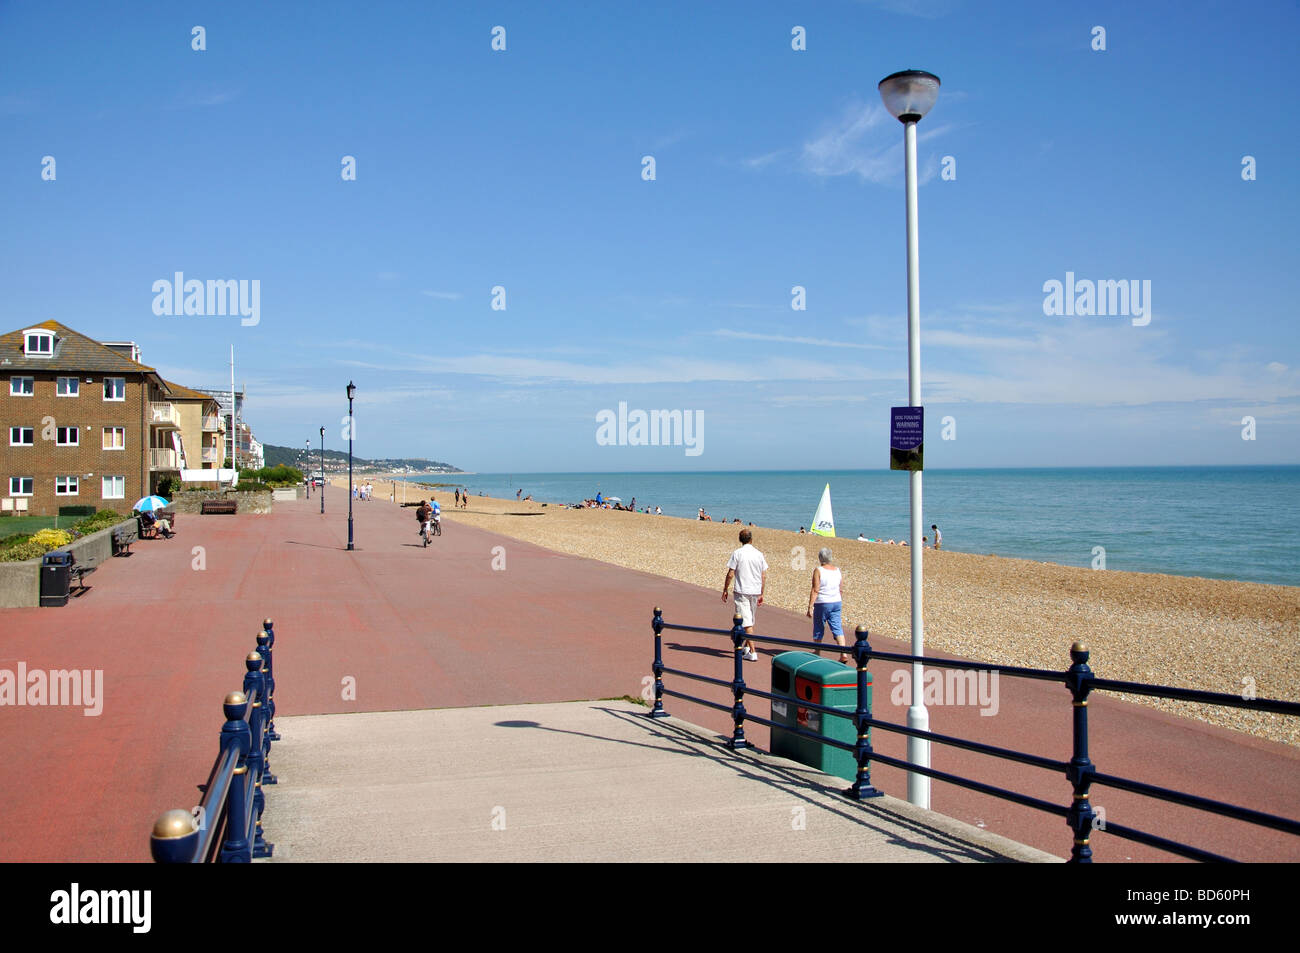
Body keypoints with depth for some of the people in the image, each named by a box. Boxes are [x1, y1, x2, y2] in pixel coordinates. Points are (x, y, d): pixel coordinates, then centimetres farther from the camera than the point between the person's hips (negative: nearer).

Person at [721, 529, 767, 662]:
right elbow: (764, 577, 6)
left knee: (747, 622, -5)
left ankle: (752, 652, -9)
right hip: (756, 592, 5)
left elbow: (730, 574, -8)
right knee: (751, 620, 20)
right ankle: (747, 647, 31)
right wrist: (762, 594, 13)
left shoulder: (737, 554, -7)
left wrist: (725, 590, 3)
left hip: (742, 592, -5)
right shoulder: (759, 554, 4)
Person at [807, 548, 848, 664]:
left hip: (822, 603, -5)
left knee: (818, 628, 12)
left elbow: (815, 590, -17)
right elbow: (841, 588, 12)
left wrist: (810, 607, -17)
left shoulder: (818, 571, -12)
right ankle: (844, 653, -12)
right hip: (836, 602, 5)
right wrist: (841, 602, 26)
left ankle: (817, 653, 24)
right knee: (837, 628, 2)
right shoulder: (837, 570, 5)